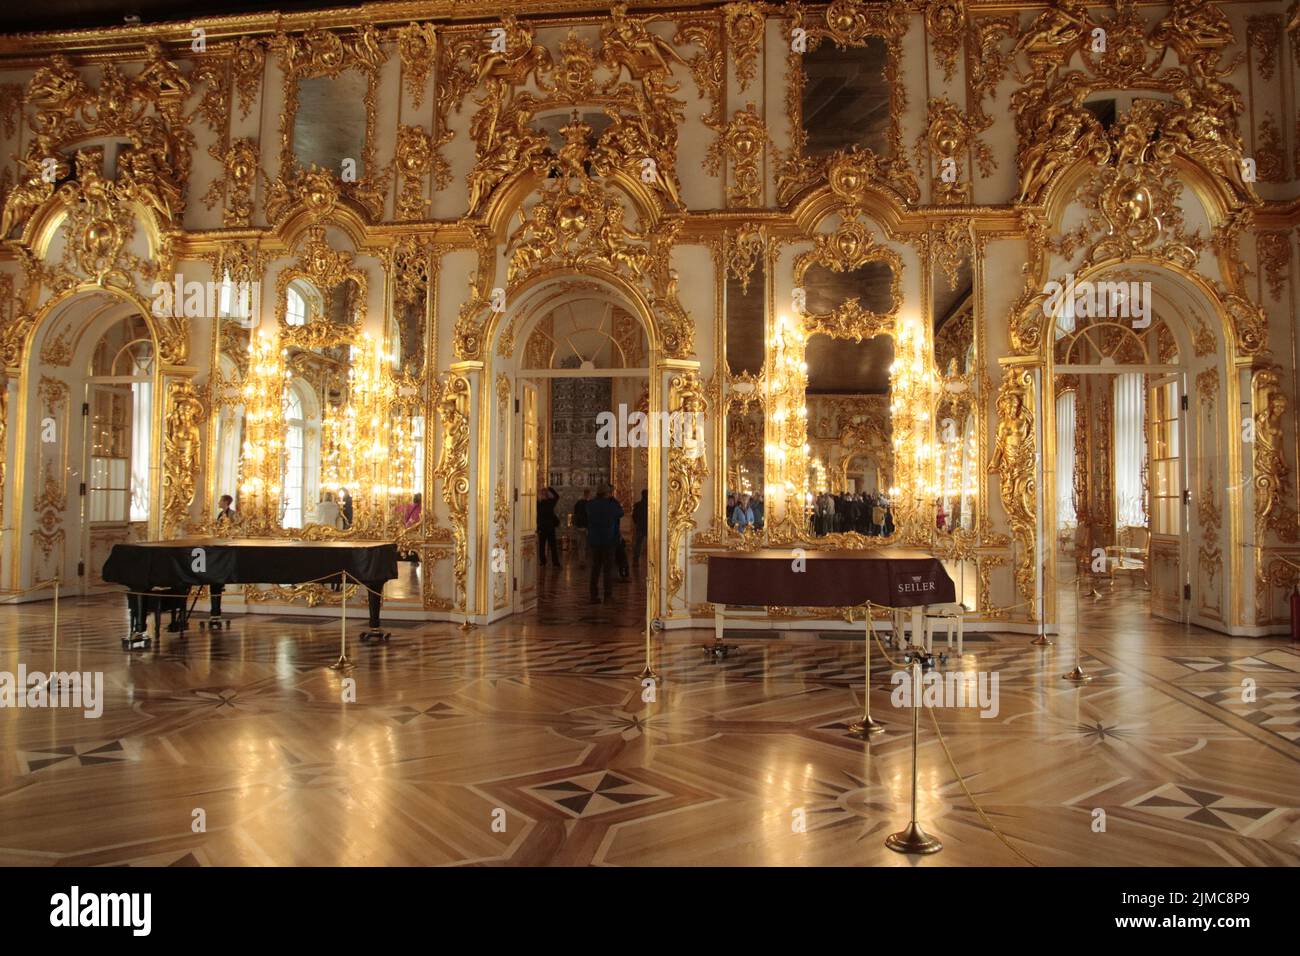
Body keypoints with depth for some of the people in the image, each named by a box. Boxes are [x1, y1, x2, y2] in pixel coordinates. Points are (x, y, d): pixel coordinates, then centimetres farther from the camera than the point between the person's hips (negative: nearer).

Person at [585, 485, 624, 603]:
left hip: (594, 540, 4)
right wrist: (615, 501, 16)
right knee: (608, 568, 5)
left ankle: (594, 595, 8)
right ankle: (608, 595, 3)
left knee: (595, 568, 10)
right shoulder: (610, 505, -11)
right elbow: (620, 513, 6)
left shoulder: (590, 505, -1)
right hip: (608, 541, -4)